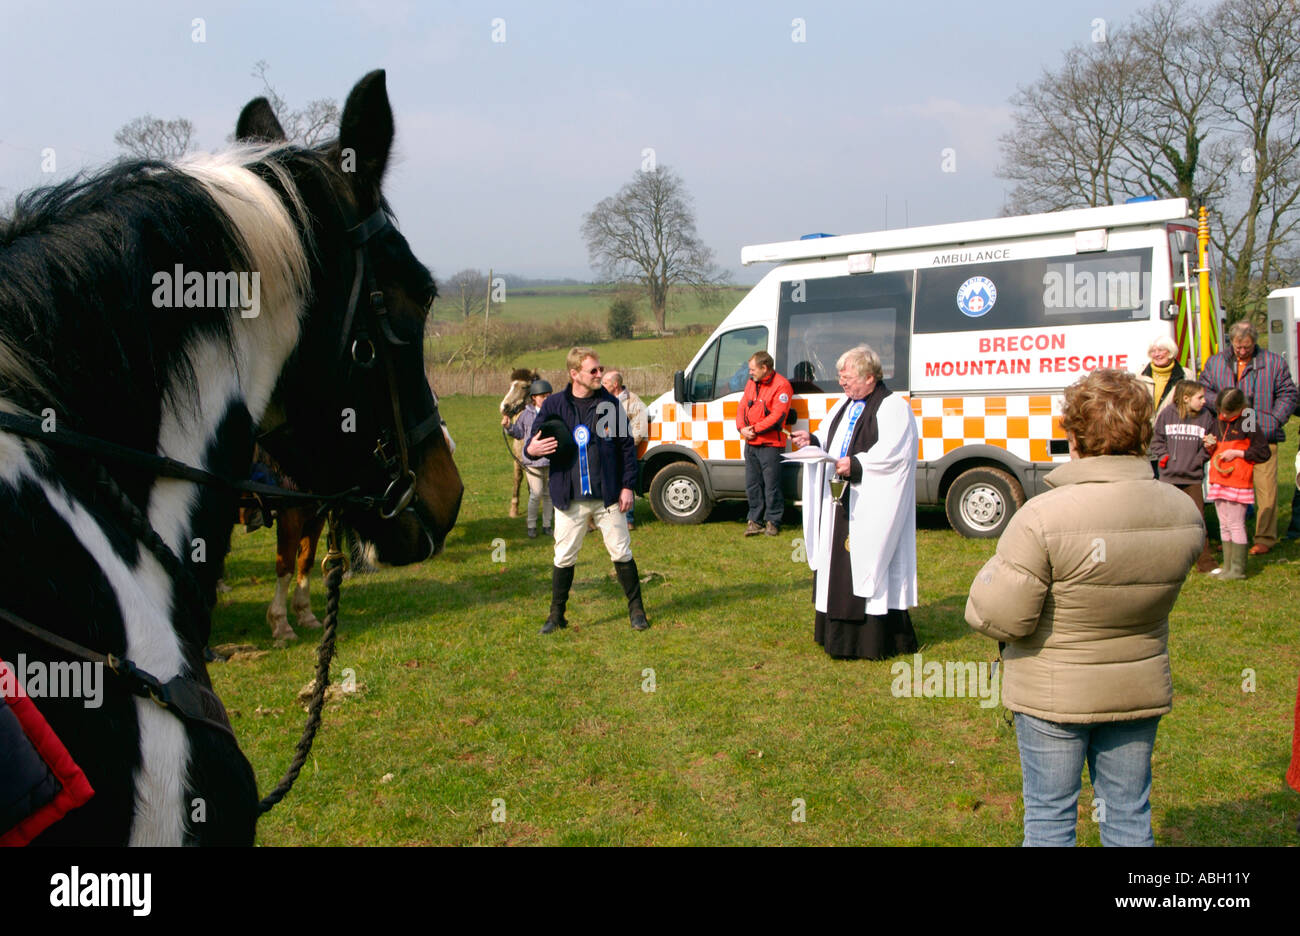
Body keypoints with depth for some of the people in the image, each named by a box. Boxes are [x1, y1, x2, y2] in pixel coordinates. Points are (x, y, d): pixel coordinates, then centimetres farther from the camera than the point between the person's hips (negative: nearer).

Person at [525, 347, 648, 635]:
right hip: (570, 498, 0)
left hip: (608, 495, 0)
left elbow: (626, 446, 5)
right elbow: (535, 441, 9)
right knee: (564, 557, 6)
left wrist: (627, 485, -1)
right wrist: (531, 449, -16)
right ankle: (556, 615, 21)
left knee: (621, 553, 5)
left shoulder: (610, 403, 1)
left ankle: (636, 610, 21)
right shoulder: (554, 404, 1)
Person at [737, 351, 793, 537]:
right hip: (751, 444, 7)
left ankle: (773, 521, 10)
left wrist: (755, 429, -17)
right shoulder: (751, 383, 14)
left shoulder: (781, 385, -10)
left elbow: (777, 415, -17)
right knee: (752, 484, 10)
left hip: (770, 445, -7)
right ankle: (755, 520, 19)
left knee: (771, 485, -1)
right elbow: (742, 407, 14)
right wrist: (742, 428, -4)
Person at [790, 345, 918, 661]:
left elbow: (894, 455, -18)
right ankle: (841, 633, 20)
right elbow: (833, 444, 24)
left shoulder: (893, 407, -9)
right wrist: (812, 441, 4)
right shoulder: (844, 406, 18)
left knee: (870, 566, -6)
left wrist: (856, 465, -24)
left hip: (872, 507, -9)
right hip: (840, 503, 9)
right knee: (839, 566, 11)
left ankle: (875, 641, 1)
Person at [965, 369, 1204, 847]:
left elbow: (998, 617, -22)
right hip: (1140, 691, 5)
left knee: (1050, 816, 12)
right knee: (1129, 814, 19)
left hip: (1054, 694, -4)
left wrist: (993, 572, -4)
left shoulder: (1043, 516, -26)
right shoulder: (1185, 512, -8)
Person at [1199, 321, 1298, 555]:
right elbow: (1203, 392, 11)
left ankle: (1265, 538, 2)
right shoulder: (1215, 364, 12)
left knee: (1265, 488, -6)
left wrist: (1275, 419, -5)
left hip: (1263, 437, -2)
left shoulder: (1274, 362, 6)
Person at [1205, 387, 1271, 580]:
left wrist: (1237, 452, -15)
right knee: (1224, 525, 11)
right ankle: (1227, 566, 17)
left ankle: (1238, 569, -1)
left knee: (1235, 524, -6)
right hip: (1219, 481, 8)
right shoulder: (1220, 423, 14)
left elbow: (1264, 452, -12)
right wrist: (1211, 447, 4)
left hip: (1238, 483, -8)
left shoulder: (1248, 425, -9)